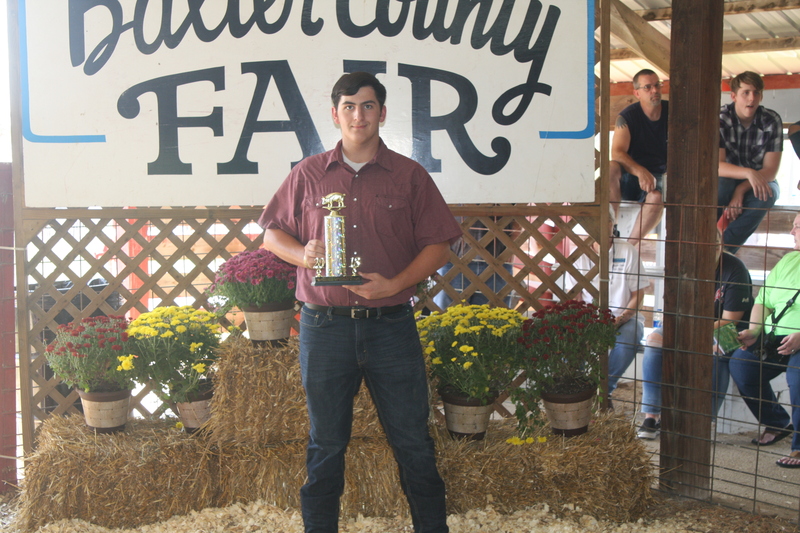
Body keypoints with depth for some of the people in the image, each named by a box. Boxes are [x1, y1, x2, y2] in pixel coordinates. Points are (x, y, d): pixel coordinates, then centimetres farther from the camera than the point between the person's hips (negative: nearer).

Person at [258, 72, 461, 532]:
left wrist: (395, 284, -12)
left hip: (391, 324, -1)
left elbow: (438, 245, 3)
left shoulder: (409, 175, 5)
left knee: (413, 440, 5)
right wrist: (304, 254, -7)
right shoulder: (308, 174, 8)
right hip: (324, 325, 1)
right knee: (326, 443, 11)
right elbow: (272, 233, 14)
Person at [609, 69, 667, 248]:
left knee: (656, 198, -34)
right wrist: (640, 172, -38)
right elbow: (617, 152, -20)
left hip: (655, 178, 1)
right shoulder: (628, 116, -7)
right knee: (611, 168, -34)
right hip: (628, 178, -1)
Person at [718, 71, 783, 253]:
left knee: (767, 193, -35)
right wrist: (748, 173, -41)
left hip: (760, 181, 1)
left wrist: (741, 190, -29)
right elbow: (717, 166, -23)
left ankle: (724, 250, -30)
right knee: (717, 189, -37)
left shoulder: (772, 121, -11)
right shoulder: (720, 119, -14)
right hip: (728, 179, -1)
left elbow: (770, 170, -13)